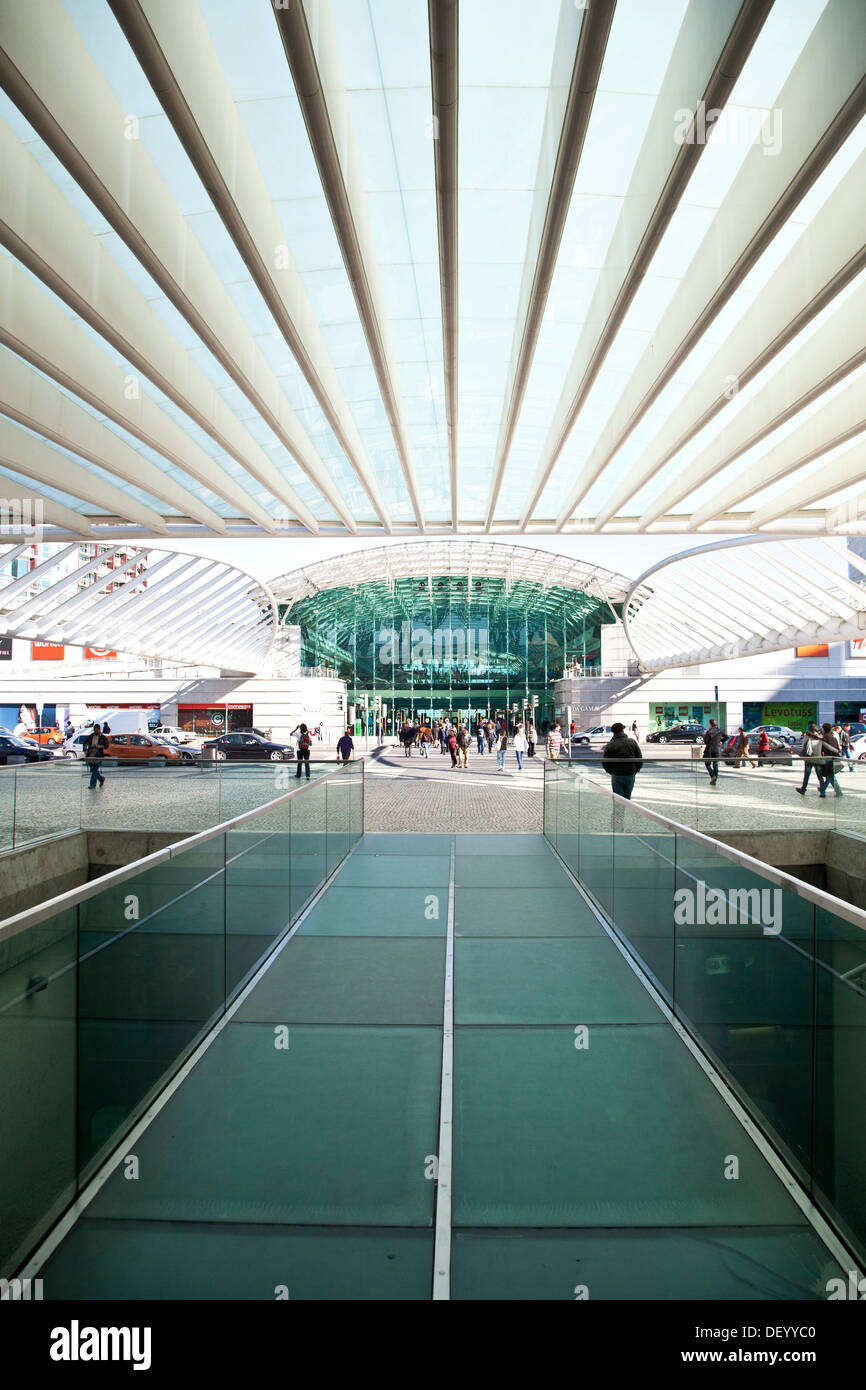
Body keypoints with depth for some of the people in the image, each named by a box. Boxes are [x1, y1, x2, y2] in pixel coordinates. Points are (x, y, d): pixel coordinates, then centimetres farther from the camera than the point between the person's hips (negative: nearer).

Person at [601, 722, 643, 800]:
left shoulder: (609, 745, -7)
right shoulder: (632, 742, 0)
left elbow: (604, 762, -5)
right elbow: (640, 759, 2)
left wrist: (610, 772, 11)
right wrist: (635, 770, 13)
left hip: (616, 776, -2)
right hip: (631, 775, 2)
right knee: (627, 797, 16)